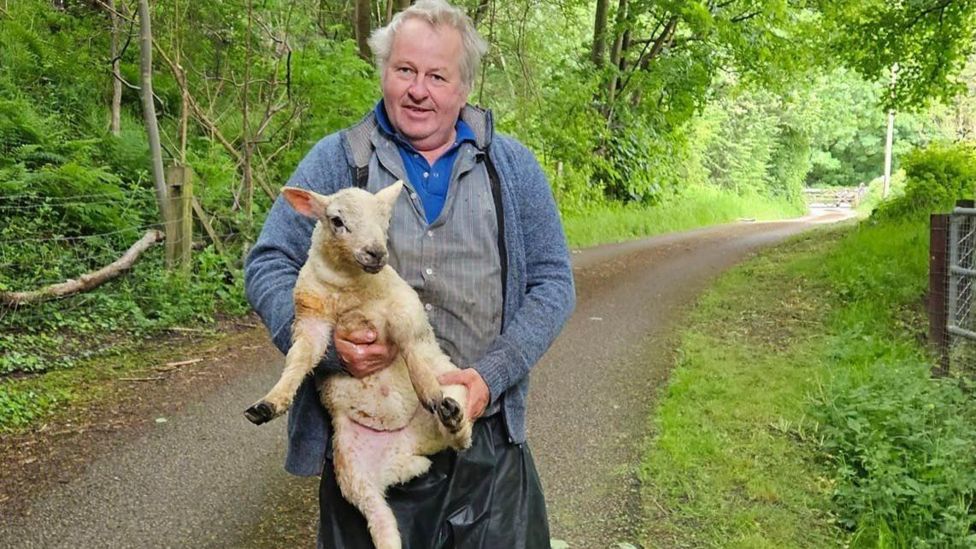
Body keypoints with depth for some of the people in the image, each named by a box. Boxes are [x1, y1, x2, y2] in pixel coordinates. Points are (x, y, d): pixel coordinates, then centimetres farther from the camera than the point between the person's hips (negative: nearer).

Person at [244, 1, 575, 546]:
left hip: (487, 436, 1)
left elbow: (552, 281, 3)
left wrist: (493, 374, -10)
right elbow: (268, 265, 2)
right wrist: (327, 341, -17)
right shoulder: (336, 161, 2)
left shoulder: (512, 167, 4)